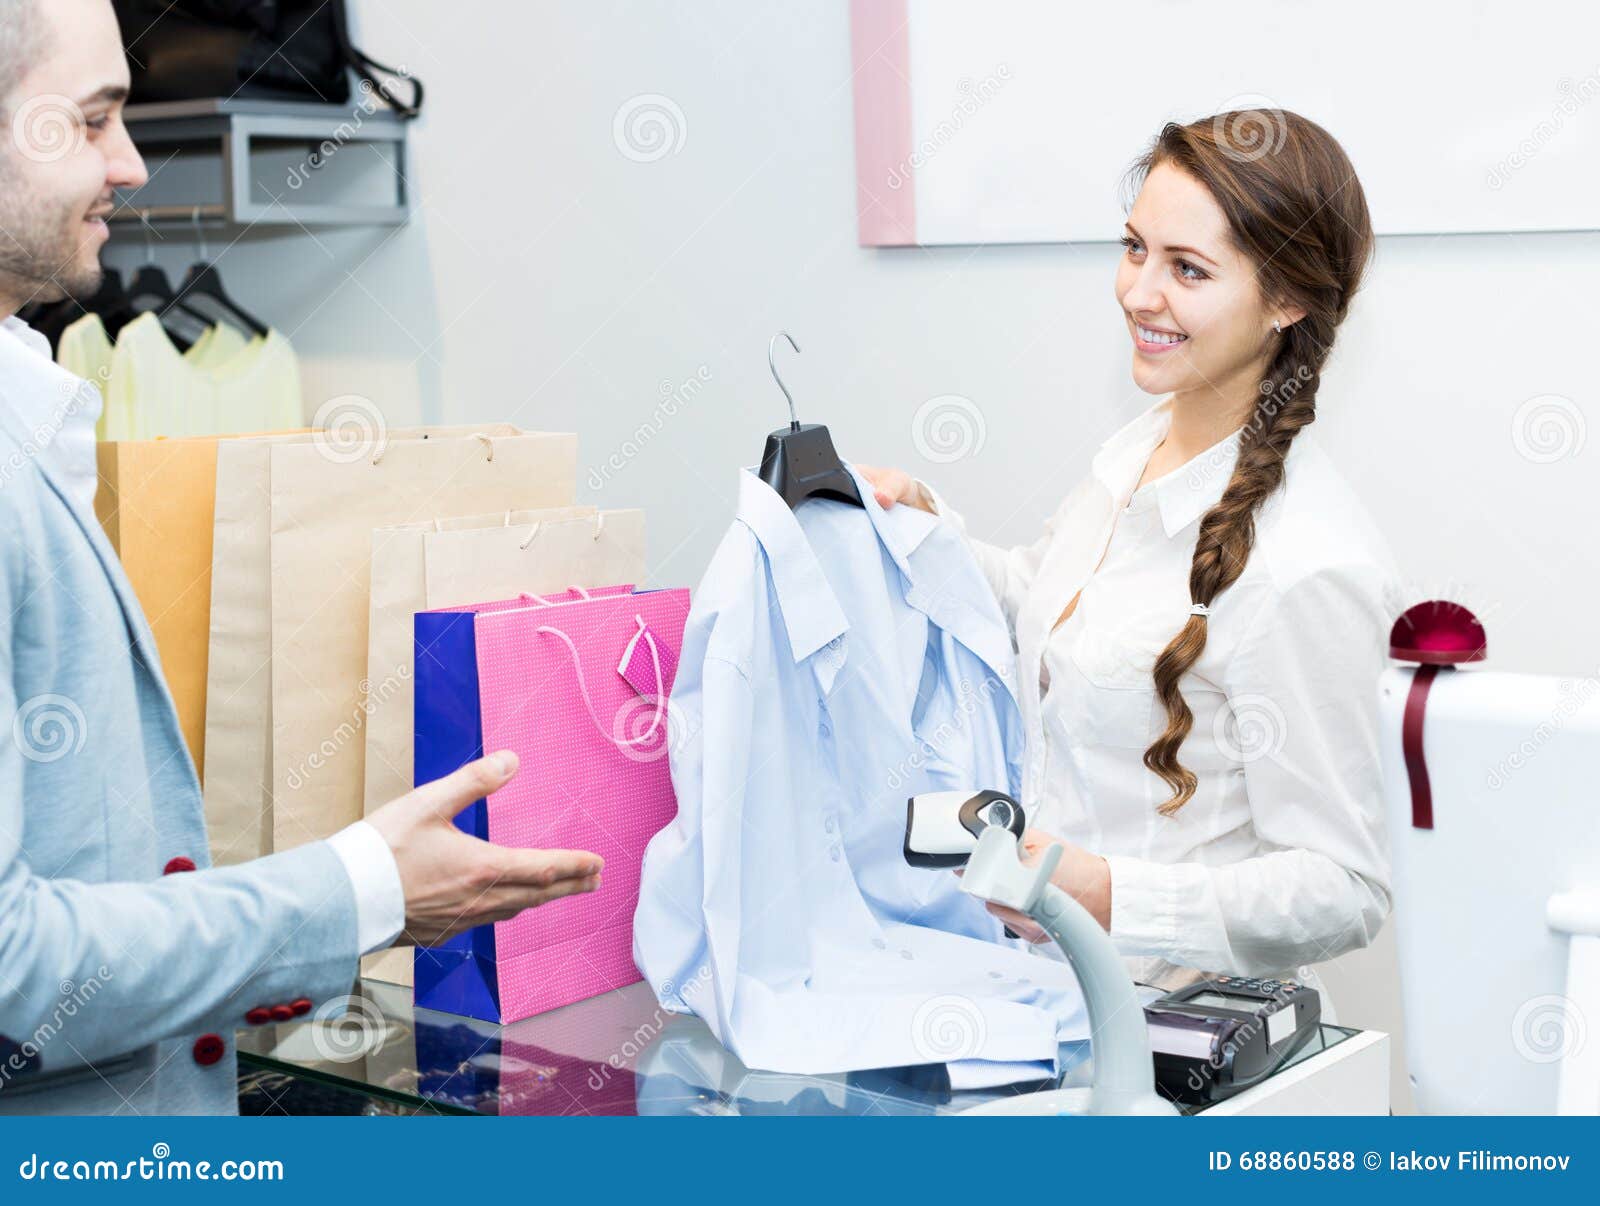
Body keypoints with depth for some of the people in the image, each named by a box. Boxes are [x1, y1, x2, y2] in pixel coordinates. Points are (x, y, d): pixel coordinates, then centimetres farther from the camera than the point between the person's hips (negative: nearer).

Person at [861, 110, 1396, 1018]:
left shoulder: (1309, 567, -22)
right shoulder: (1142, 448, 5)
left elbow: (1344, 890, -18)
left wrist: (1112, 895, -30)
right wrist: (926, 526, 11)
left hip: (1180, 1020, -8)